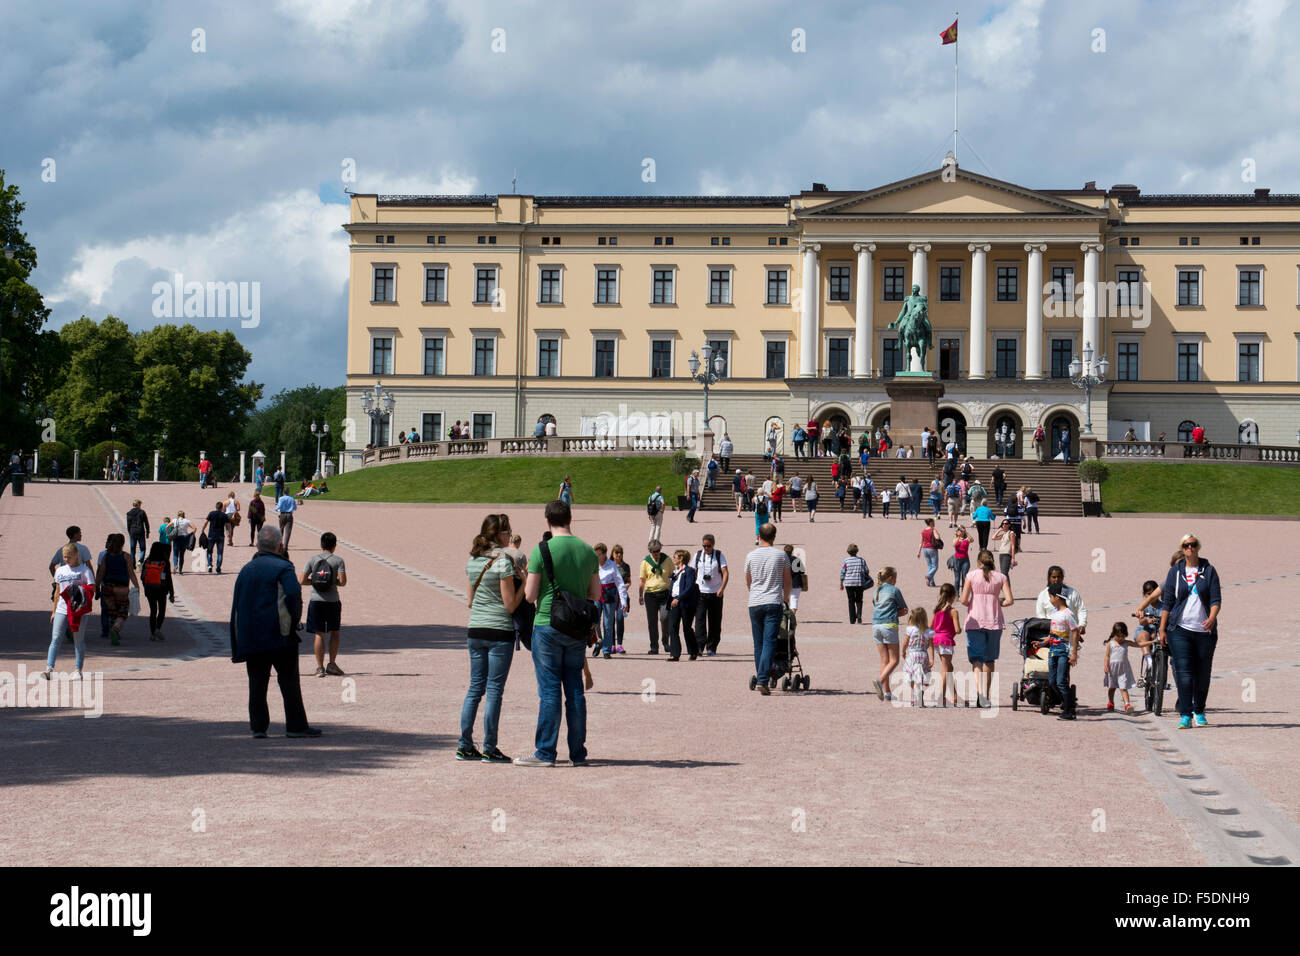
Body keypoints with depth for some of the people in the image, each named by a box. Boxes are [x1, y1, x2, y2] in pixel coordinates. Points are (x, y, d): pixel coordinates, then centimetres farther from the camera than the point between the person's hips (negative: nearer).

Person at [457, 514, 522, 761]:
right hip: (499, 631, -7)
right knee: (494, 690, -1)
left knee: (475, 687, 12)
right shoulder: (503, 561, -13)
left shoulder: (472, 561, 8)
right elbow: (510, 605, -13)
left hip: (475, 630, 7)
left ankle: (464, 745, 13)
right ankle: (489, 748, 2)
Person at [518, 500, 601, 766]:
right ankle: (578, 753, 11)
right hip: (577, 630, 4)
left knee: (549, 691, -2)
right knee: (575, 690, 9)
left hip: (547, 627, -4)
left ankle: (545, 753, 0)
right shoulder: (588, 551, 4)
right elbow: (595, 594, 9)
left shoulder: (542, 551, -10)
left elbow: (530, 595, -9)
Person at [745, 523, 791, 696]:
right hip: (774, 603, -2)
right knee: (769, 643, -6)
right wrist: (786, 598, 30)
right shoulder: (781, 555, 1)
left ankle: (760, 677, 18)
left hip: (754, 603, 2)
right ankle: (762, 680, -18)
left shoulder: (751, 556, 4)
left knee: (758, 643, 12)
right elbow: (787, 581, 11)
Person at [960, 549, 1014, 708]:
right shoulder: (1001, 578, 2)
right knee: (990, 660, 14)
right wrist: (998, 604, 13)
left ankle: (979, 691, -26)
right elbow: (1009, 600, -6)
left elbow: (963, 600, -8)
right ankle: (986, 694, 20)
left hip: (975, 622, -2)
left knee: (976, 659, -4)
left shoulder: (971, 576, -2)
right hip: (994, 623, 2)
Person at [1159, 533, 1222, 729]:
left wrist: (1212, 618, -20)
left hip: (1205, 630, 1)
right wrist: (1162, 629, 3)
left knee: (1202, 673, 7)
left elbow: (1216, 599, -1)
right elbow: (1167, 602, 8)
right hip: (1180, 630, -1)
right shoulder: (1175, 572, 7)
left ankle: (1199, 712, 24)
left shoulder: (1208, 570, 5)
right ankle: (1185, 715, -12)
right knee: (1183, 672, -10)